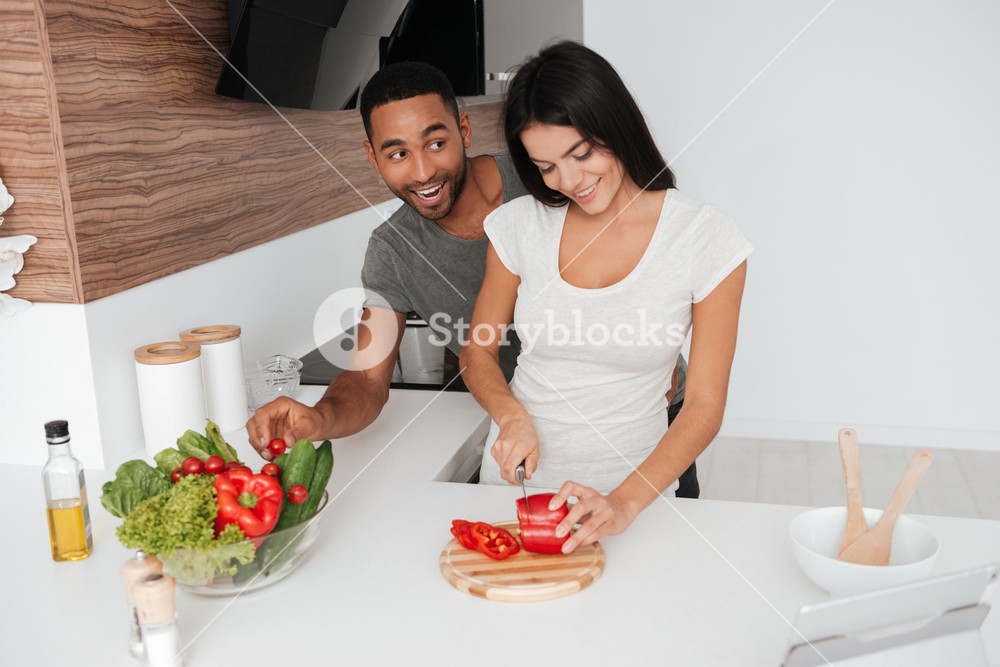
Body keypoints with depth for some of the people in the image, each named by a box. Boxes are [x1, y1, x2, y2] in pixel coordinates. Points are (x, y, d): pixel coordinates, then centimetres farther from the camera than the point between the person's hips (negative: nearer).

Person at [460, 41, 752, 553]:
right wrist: (511, 415, -13)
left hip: (633, 485, -2)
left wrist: (624, 503, -22)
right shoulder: (520, 225, -2)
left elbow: (704, 406, -9)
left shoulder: (707, 240, -9)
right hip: (517, 473, 2)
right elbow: (478, 354, 7)